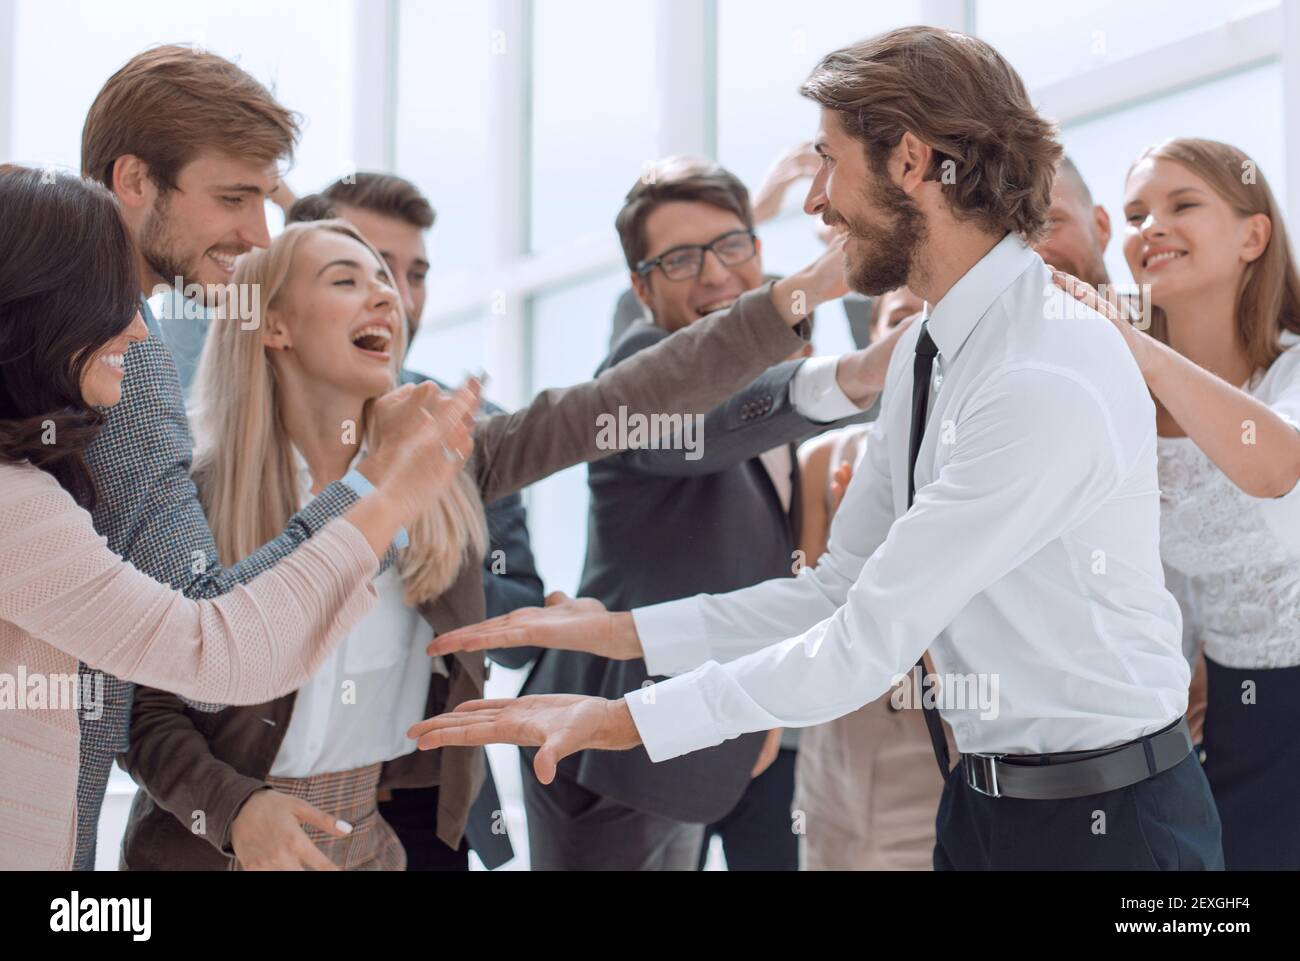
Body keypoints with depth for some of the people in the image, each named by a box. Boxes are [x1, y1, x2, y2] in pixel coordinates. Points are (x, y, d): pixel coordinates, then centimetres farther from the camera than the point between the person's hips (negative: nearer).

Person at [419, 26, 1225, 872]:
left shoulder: (1052, 381, -23)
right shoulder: (928, 356, 7)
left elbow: (867, 644, -23)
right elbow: (839, 590, 8)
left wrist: (619, 721, -18)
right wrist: (612, 632, 0)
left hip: (1103, 824, -8)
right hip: (982, 800, 8)